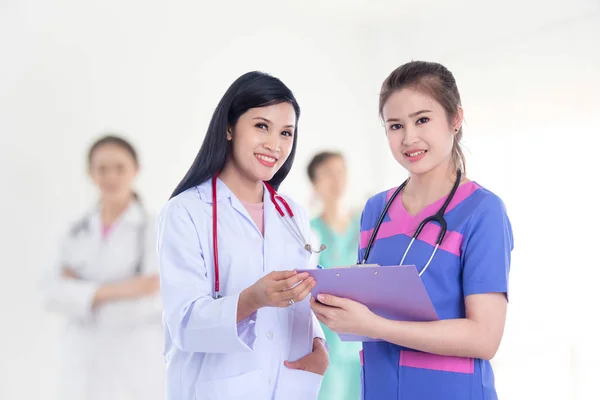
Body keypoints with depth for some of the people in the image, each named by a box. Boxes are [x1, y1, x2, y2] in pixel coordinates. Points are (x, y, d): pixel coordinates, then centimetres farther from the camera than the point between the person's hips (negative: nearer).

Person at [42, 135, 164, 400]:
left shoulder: (155, 227, -6)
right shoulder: (78, 232, 7)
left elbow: (150, 295, -16)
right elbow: (54, 293, -5)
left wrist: (78, 291, -9)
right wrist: (113, 290, -20)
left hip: (134, 360, -4)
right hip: (81, 359, 4)